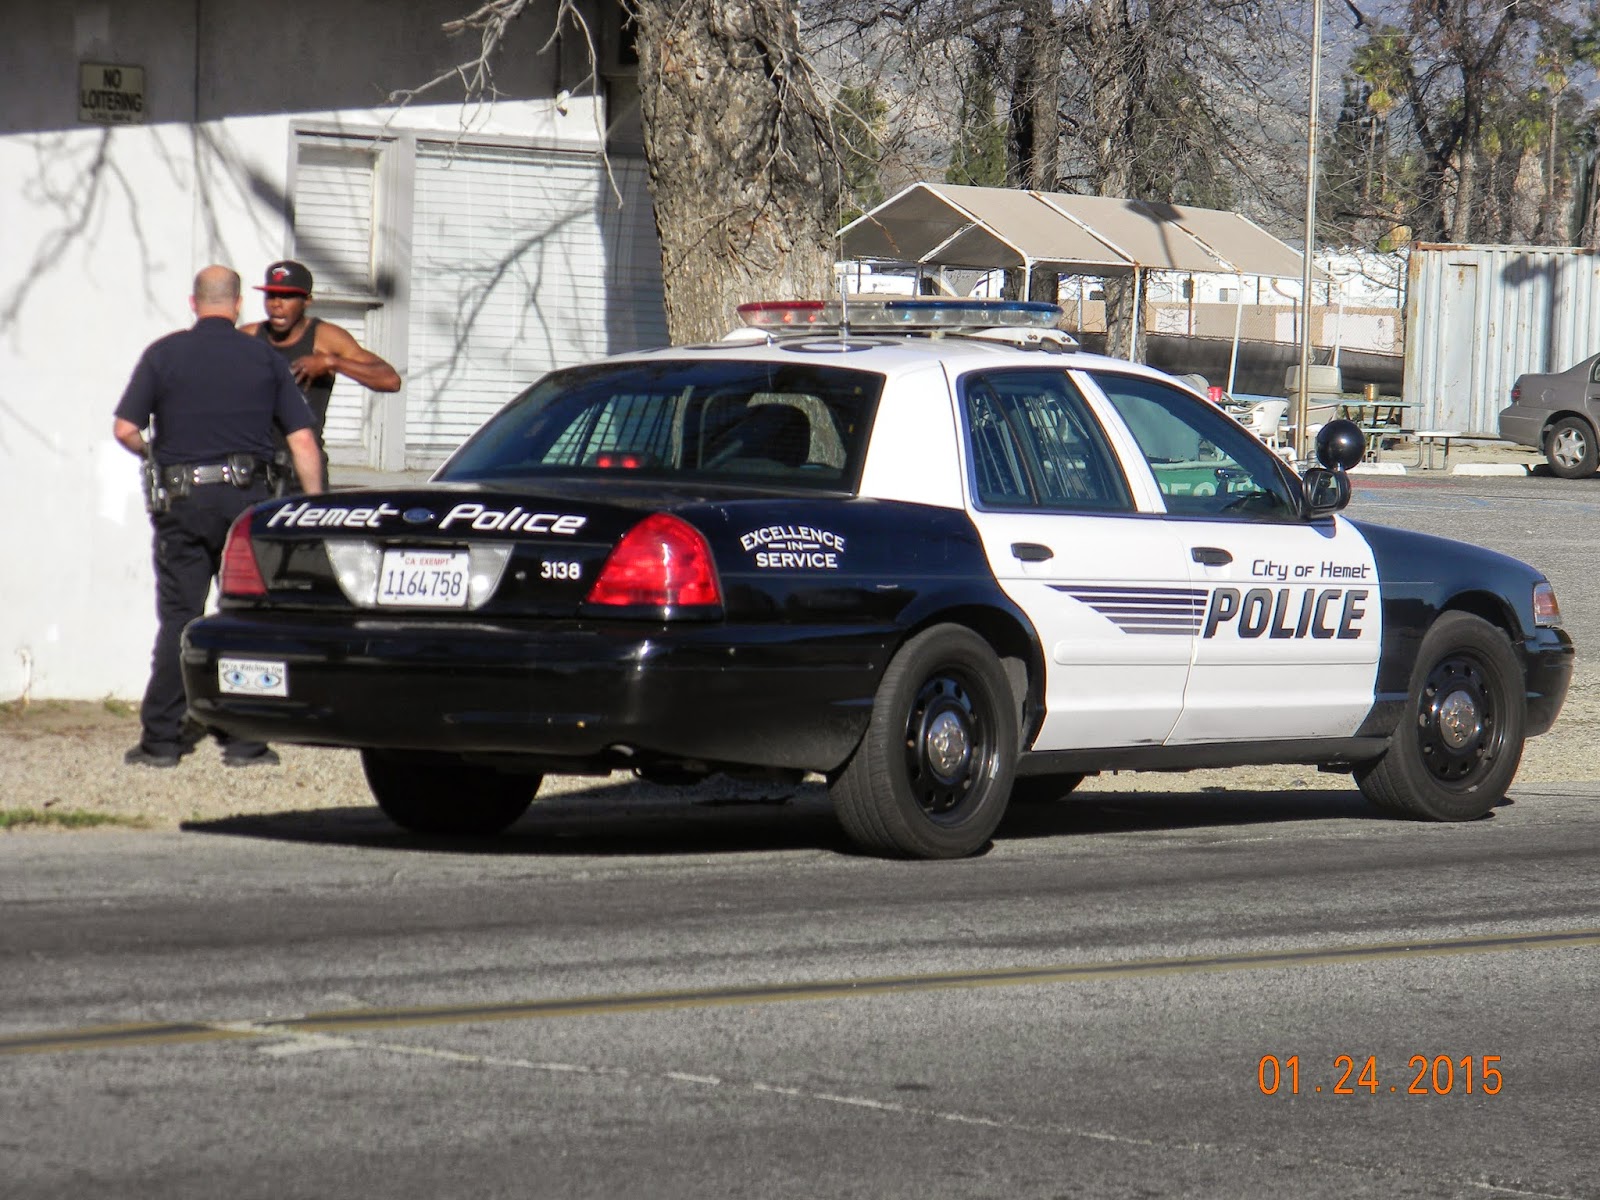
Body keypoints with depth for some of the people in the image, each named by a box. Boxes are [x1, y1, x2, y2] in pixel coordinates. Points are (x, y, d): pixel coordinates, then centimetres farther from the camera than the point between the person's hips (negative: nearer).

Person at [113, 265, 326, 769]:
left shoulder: (163, 354, 2)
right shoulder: (265, 360, 5)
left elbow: (125, 429, -3)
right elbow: (302, 441, 1)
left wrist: (152, 453, 18)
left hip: (180, 500, 0)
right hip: (245, 499, 0)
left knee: (178, 618, 3)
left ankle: (161, 738, 1)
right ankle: (243, 738, 6)